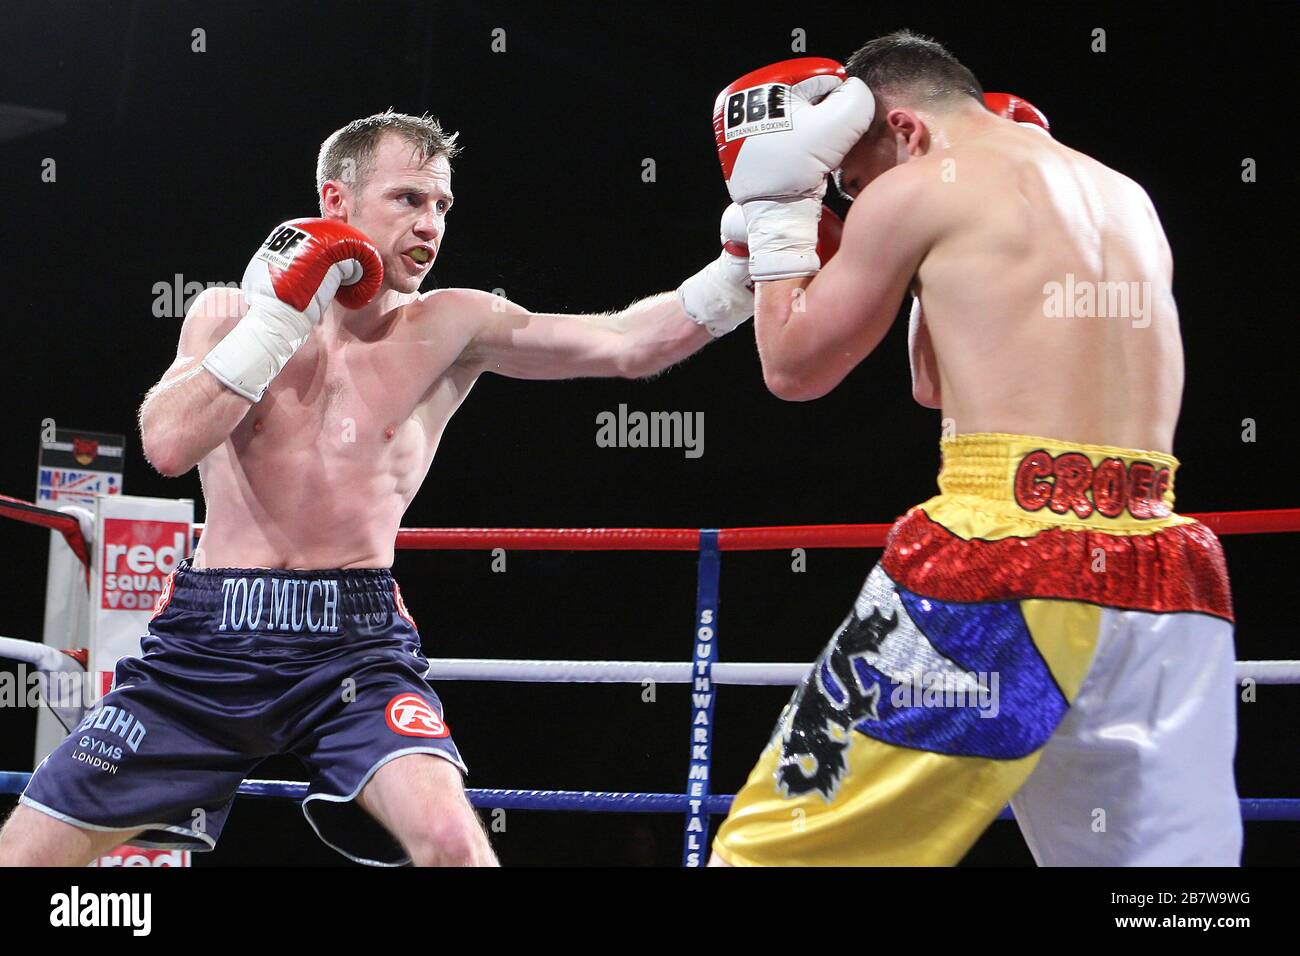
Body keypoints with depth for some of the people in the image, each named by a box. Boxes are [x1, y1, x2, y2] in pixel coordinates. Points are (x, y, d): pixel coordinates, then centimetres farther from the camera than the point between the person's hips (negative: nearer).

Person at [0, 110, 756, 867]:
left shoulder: (449, 328, 2)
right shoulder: (233, 312, 6)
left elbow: (625, 345, -8)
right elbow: (169, 445, -11)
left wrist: (744, 264, -21)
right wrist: (285, 309, -11)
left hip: (355, 641, -1)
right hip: (211, 635, 2)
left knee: (451, 840, -27)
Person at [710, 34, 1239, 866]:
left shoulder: (920, 186, 3)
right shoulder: (1127, 202, 23)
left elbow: (794, 367, 12)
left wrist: (778, 206, 21)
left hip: (1003, 559, -7)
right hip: (1165, 581, 7)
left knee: (776, 844, 2)